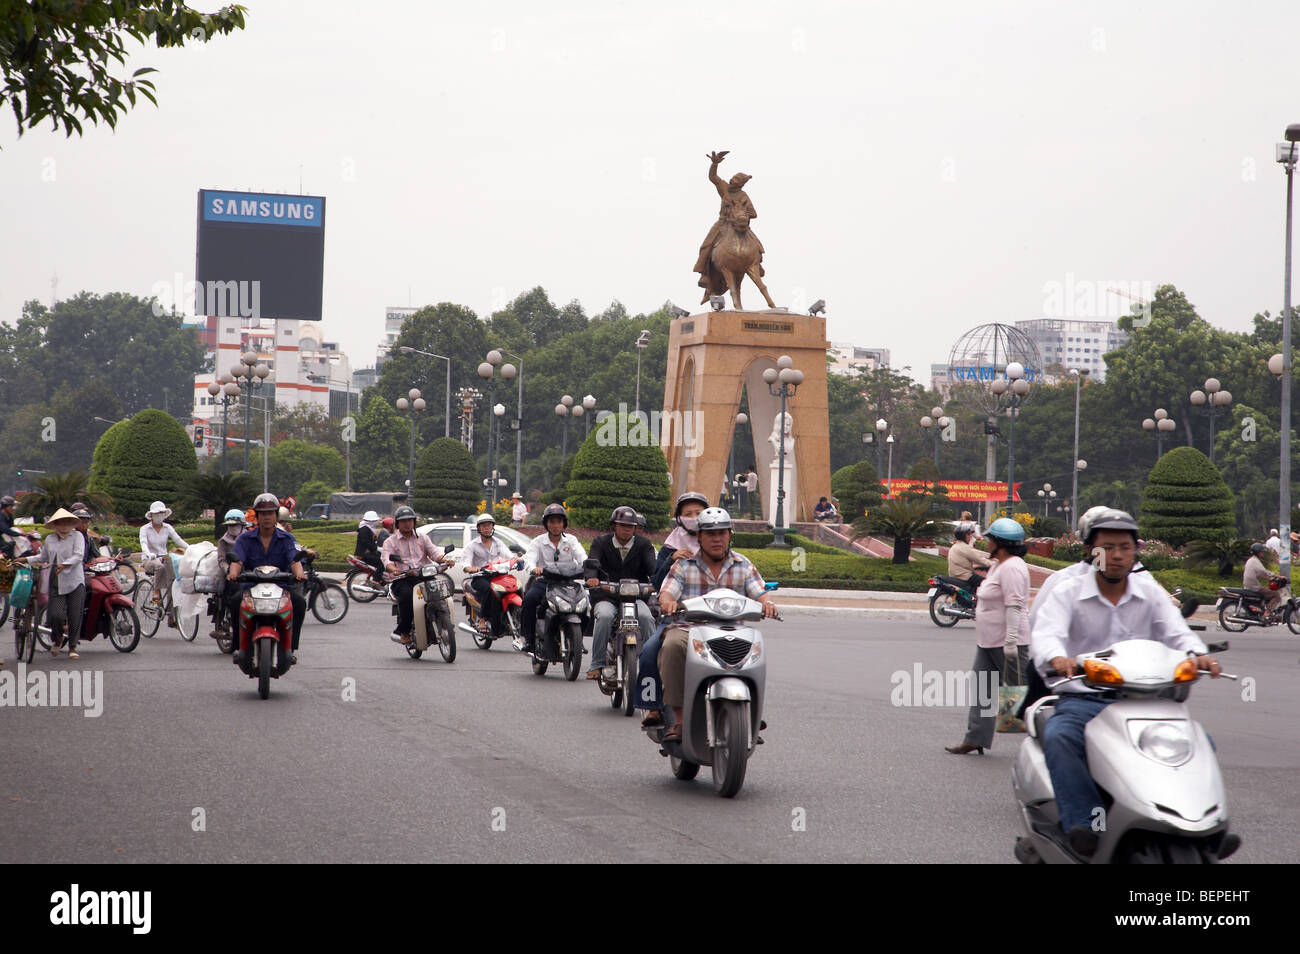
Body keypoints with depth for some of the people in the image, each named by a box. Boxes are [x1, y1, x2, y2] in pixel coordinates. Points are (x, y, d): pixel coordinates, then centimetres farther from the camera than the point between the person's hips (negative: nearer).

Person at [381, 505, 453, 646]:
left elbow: (434, 552, 9)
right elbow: (387, 561, -4)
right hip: (402, 580, -2)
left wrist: (444, 560, -14)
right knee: (407, 594, -36)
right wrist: (394, 569, -28)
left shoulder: (422, 538, 23)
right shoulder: (390, 542, 13)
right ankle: (403, 631, -29)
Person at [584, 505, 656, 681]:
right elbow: (593, 562, -10)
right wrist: (591, 577, -34)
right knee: (605, 616, -33)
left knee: (645, 616, -30)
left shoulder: (643, 545, 10)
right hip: (606, 597, -1)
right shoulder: (601, 543, 8)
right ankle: (597, 664, -26)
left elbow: (652, 566, -7)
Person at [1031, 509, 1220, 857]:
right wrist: (1058, 659, -39)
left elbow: (1176, 631, -1)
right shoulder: (1068, 593, 3)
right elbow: (1045, 634, -14)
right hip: (1082, 701, -3)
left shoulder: (1150, 591, 12)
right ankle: (1083, 825, -40)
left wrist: (1198, 655, -26)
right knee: (1058, 738, -36)